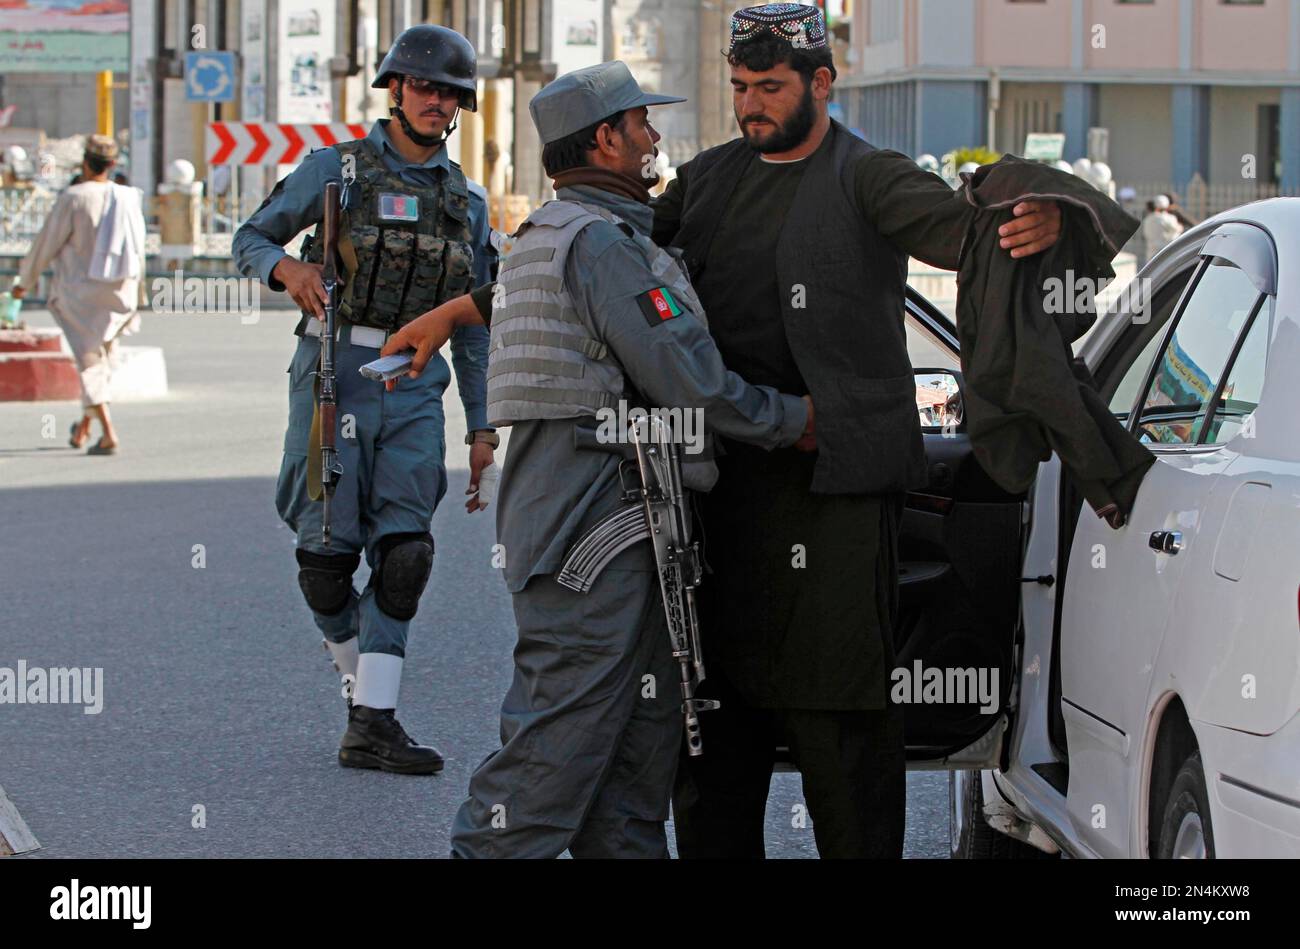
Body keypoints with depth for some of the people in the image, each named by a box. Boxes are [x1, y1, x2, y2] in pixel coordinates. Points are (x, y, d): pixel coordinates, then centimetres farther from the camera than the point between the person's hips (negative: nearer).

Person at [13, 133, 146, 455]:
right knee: (103, 357, 20)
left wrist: (25, 281, 7)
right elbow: (138, 250, 8)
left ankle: (108, 432, -13)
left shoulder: (74, 198, -14)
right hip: (120, 293, 4)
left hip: (81, 293, -4)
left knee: (90, 362, 0)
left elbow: (47, 244, -7)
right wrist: (134, 292, 21)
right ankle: (83, 427, 31)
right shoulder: (129, 198, -1)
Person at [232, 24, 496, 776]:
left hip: (415, 386, 2)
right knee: (329, 555, -3)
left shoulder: (466, 201, 13)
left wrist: (481, 428, 11)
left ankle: (373, 726, -10)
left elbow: (471, 327, 15)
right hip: (334, 374, -2)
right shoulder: (337, 169, 3)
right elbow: (252, 239, 8)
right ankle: (364, 678, 23)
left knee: (405, 551, -11)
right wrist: (287, 268, -15)